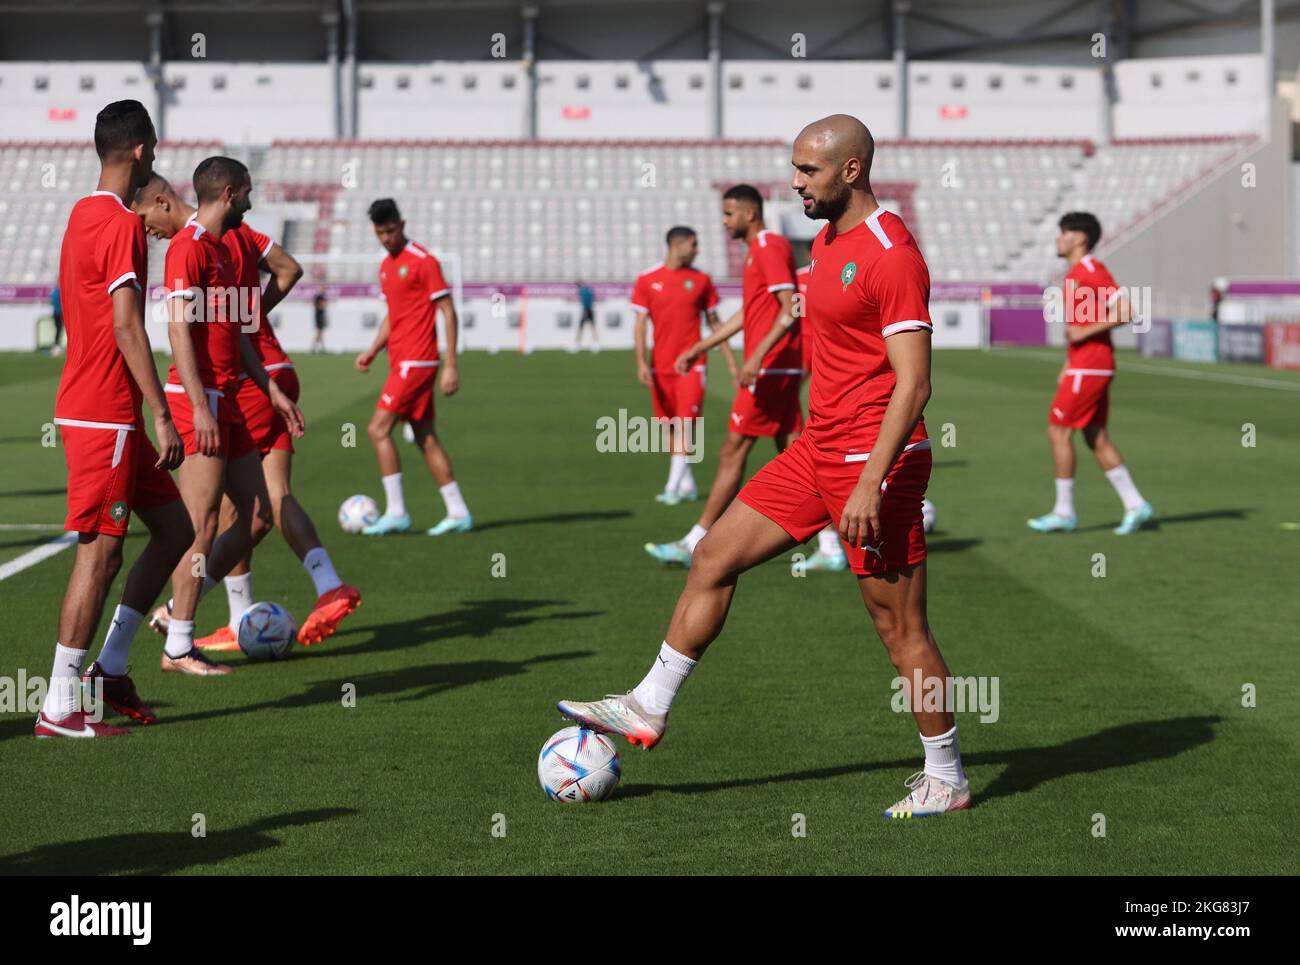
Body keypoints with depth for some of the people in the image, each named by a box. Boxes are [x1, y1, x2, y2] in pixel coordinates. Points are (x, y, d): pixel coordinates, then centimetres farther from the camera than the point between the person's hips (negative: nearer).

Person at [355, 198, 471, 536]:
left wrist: (451, 365, -15)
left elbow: (448, 312, -11)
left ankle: (396, 512, -9)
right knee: (425, 437, 8)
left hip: (415, 361, -9)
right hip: (401, 360, 9)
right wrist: (373, 351, 11)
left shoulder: (423, 261, -10)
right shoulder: (386, 266, 16)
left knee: (378, 429, -12)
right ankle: (458, 512, 11)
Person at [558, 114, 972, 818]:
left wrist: (870, 485, -26)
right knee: (713, 557, 9)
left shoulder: (891, 255, -18)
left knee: (900, 627, -1)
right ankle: (649, 708, 18)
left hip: (874, 464, -9)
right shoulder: (826, 240, 12)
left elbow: (913, 383, -22)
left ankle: (946, 780, 13)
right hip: (818, 451, 9)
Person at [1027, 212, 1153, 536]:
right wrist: (1067, 365, 23)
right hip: (1083, 366, 10)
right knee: (1097, 438, 10)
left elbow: (1125, 311, -21)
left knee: (1058, 432, -5)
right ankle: (1135, 505, 10)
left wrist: (1085, 332, -20)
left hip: (1089, 368, -10)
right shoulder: (1075, 274, 16)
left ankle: (1064, 512, 1)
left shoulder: (1091, 271, -14)